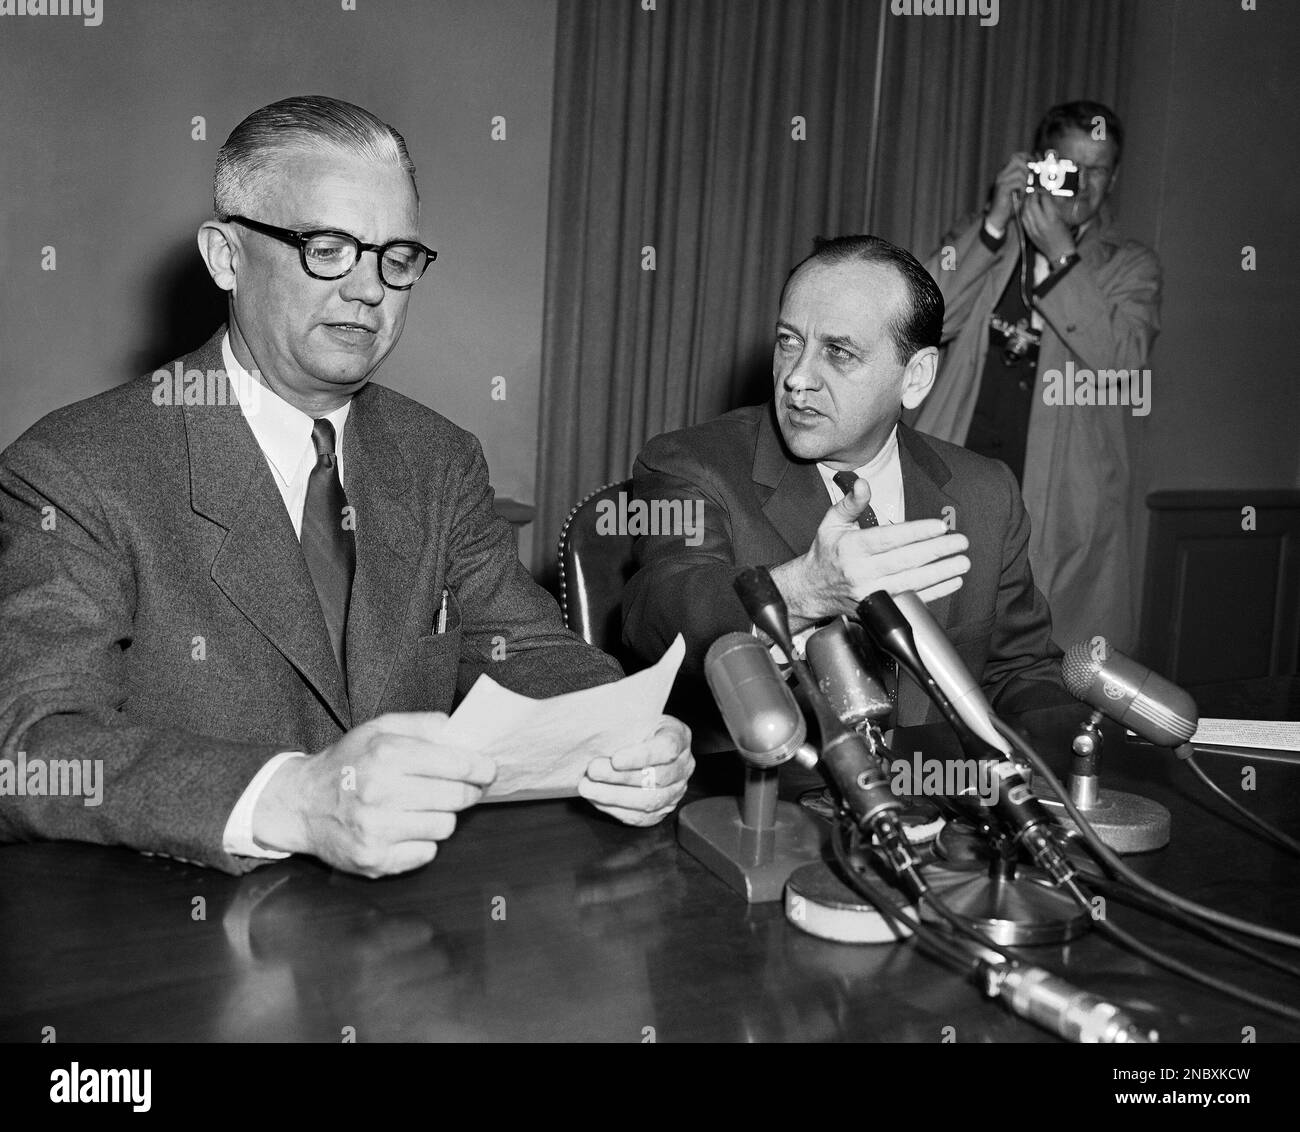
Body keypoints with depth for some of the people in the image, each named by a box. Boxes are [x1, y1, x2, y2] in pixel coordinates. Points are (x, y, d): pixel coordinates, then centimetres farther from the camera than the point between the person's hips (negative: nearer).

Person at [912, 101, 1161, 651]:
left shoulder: (1132, 266, 11)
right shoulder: (975, 240, 15)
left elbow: (1122, 362, -7)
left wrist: (1061, 255, -10)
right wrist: (994, 227, -8)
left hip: (1058, 511, -1)